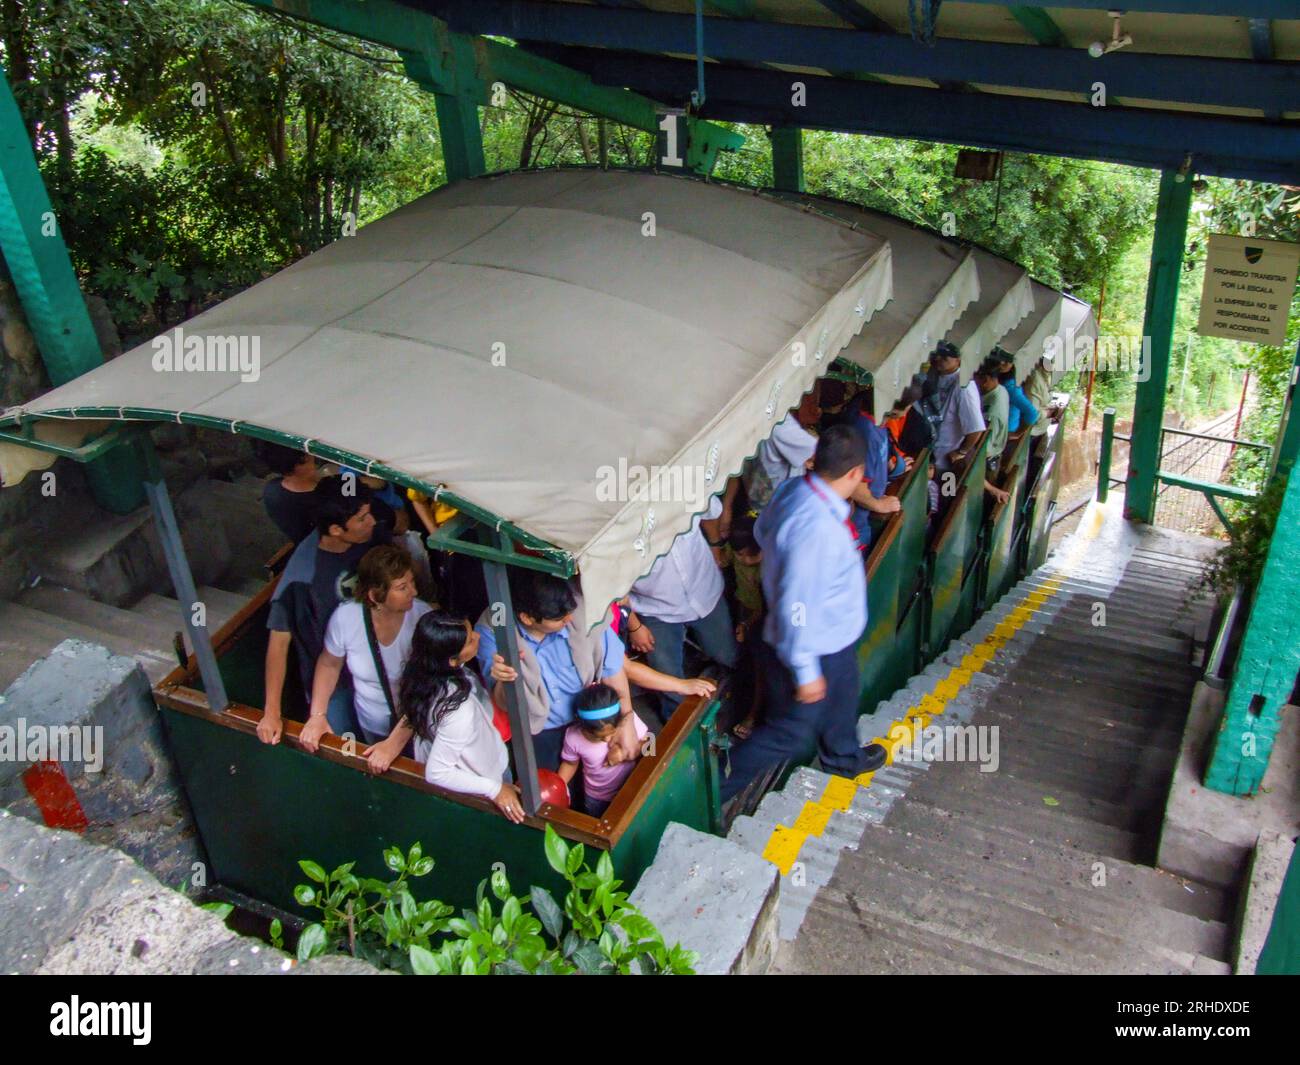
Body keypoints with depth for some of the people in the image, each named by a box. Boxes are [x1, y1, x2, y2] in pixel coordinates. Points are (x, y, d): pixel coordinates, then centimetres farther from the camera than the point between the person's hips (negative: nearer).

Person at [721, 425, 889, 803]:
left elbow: (762, 530, 8)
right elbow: (797, 605, -33)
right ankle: (717, 787, 26)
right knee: (790, 732, 11)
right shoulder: (817, 528, -38)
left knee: (841, 699, 33)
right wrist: (805, 671, -23)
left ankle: (843, 756, 62)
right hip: (815, 649, -9)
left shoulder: (796, 488, -11)